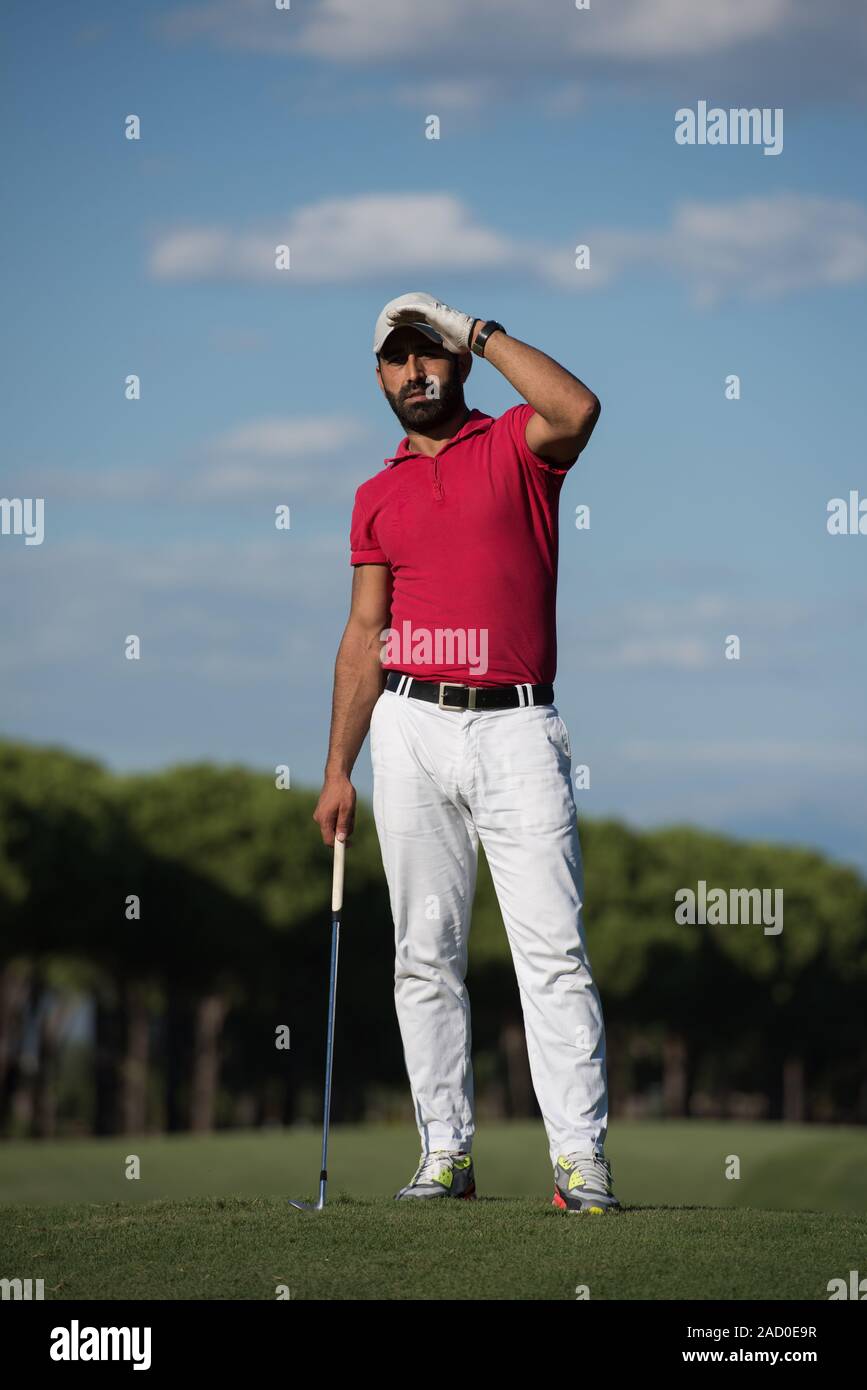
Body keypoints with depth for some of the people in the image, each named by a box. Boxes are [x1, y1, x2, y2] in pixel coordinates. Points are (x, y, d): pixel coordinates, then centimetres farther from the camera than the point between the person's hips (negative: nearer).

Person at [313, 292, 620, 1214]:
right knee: (425, 953, 3)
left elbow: (578, 410, -18)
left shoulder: (515, 446, 6)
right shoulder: (377, 496, 17)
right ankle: (445, 1149, 8)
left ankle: (579, 1155, -12)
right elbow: (364, 634, 15)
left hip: (516, 727, -4)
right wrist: (337, 770, 9)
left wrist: (485, 333, -5)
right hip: (412, 727, 4)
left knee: (552, 944, -10)